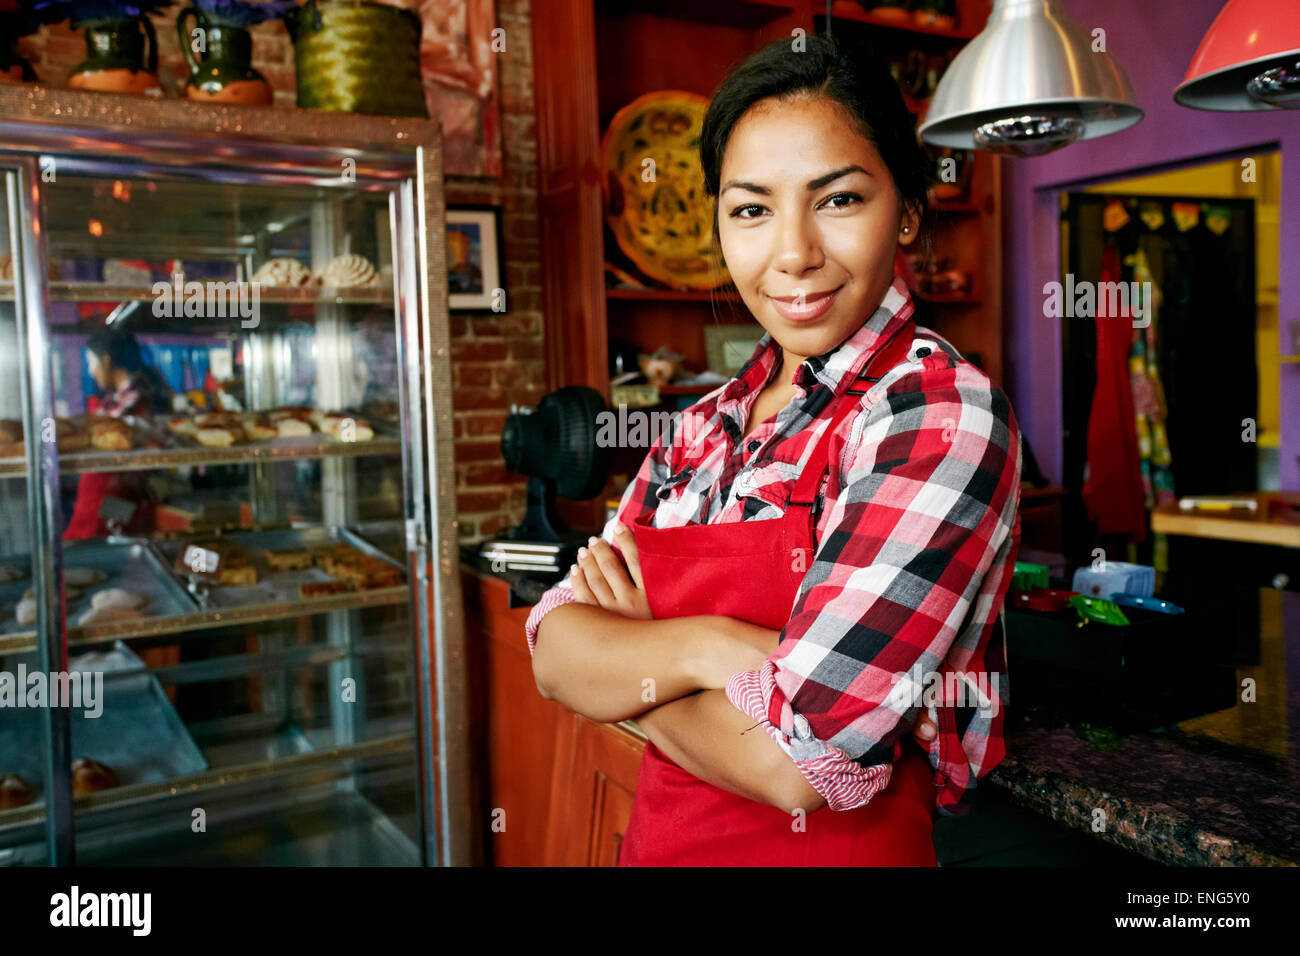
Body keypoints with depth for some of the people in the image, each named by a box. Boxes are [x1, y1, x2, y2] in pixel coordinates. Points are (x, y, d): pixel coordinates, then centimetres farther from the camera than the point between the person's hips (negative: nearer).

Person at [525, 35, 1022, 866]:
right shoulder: (707, 429, -1)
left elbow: (799, 760, -27)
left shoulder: (944, 418, -20)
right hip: (659, 840, 6)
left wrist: (626, 660, -11)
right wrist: (701, 647, -24)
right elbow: (552, 651, -5)